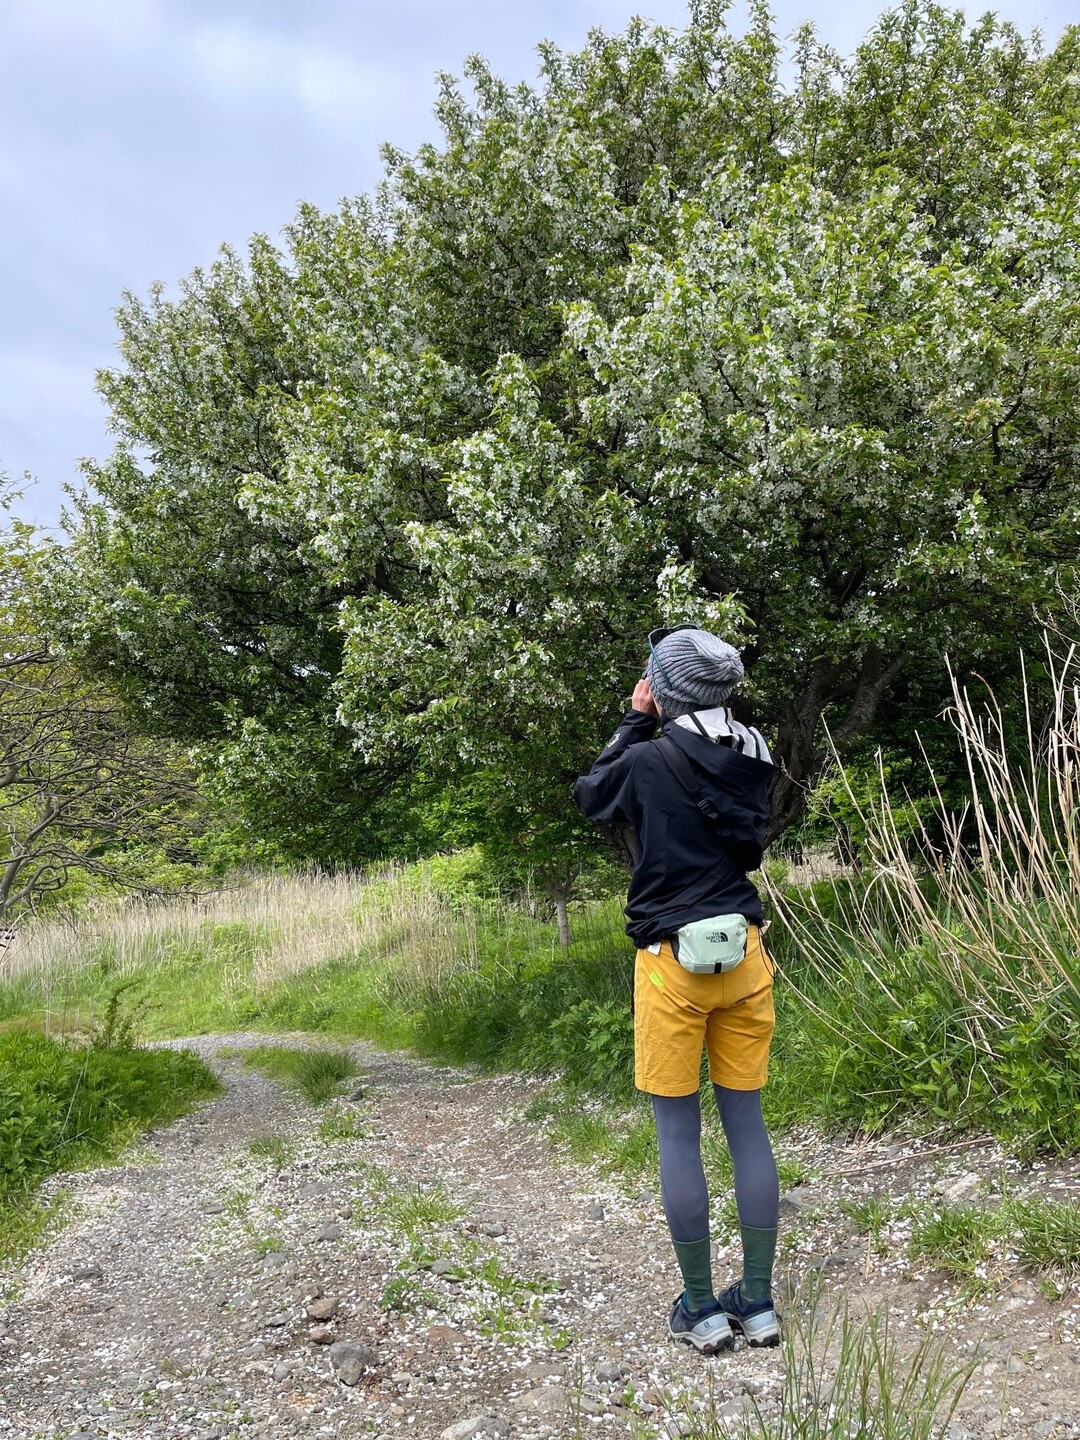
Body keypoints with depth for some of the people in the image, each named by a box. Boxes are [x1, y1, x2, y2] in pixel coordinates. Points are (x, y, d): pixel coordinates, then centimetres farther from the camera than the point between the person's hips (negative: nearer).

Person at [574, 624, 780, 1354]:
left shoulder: (649, 762, -13)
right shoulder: (751, 760, 2)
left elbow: (591, 794, 7)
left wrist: (635, 723, 11)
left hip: (675, 962, -5)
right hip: (743, 951, 5)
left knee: (678, 1135, 6)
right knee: (747, 1123, 12)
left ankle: (702, 1307, 16)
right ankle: (758, 1301, 21)